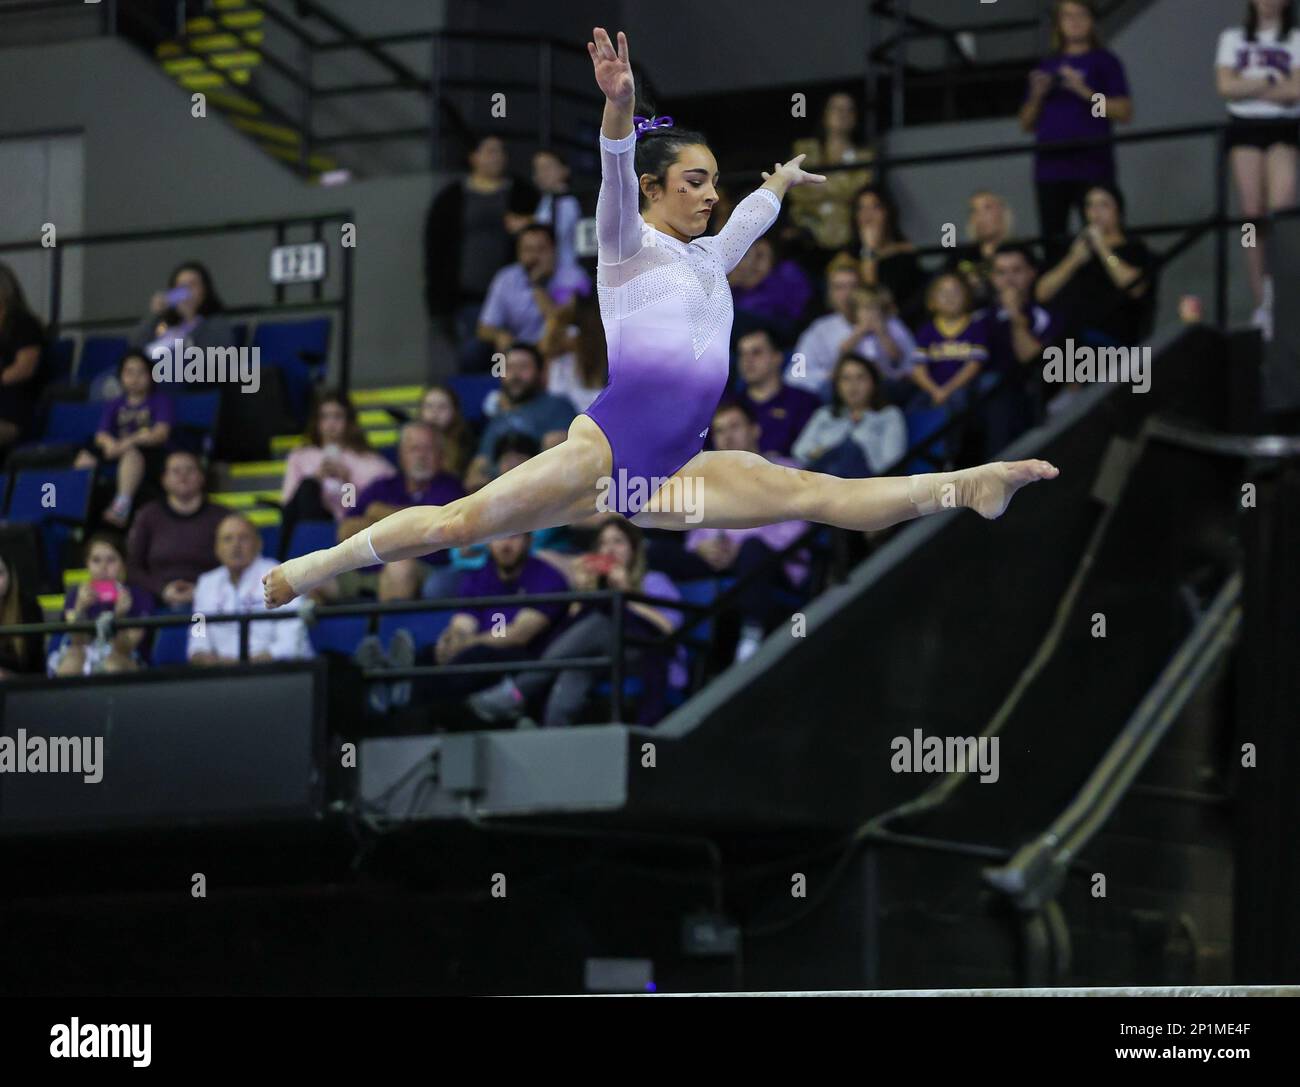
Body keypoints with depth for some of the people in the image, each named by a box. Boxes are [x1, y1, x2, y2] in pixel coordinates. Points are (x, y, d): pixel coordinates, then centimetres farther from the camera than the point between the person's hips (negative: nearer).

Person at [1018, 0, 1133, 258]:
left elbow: (1125, 113, -3)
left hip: (1091, 167, -4)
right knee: (1053, 244, 2)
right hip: (1051, 167, 4)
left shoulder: (1104, 62, 6)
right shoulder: (1046, 66, 17)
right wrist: (1036, 96, 0)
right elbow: (1027, 125, 19)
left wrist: (1086, 92, -13)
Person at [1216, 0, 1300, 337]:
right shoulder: (1233, 39, 16)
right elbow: (1226, 86, 3)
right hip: (1245, 128, 2)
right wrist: (1272, 83, -2)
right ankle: (1262, 304, -2)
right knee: (1253, 216, -3)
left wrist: (1249, 87, -3)